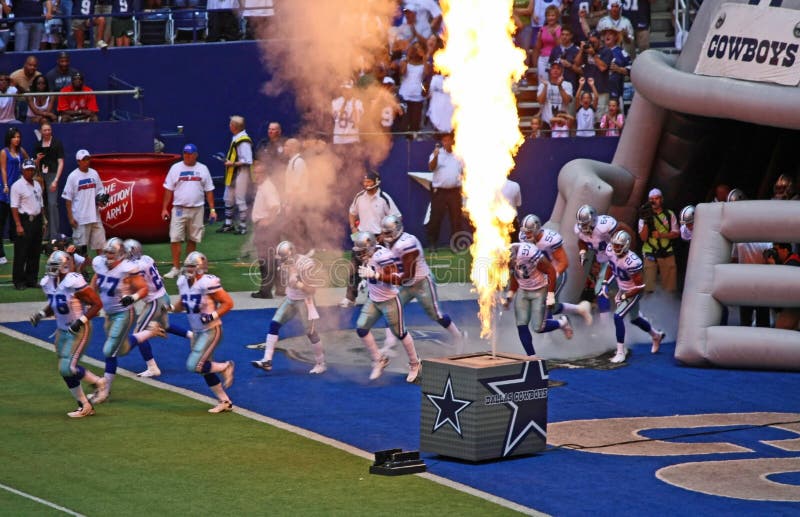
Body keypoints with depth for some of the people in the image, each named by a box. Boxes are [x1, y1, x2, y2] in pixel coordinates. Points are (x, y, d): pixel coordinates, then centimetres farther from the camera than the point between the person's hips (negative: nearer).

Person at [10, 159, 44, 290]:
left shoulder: (37, 185, 15)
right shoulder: (17, 186, -8)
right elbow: (14, 207, -13)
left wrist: (43, 222, 15)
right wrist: (18, 225, -19)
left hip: (37, 220, 7)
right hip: (24, 221, -7)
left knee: (35, 253, 10)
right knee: (21, 253, -5)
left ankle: (31, 279, 17)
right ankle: (18, 281, -1)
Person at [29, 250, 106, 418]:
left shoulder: (74, 282, -23)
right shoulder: (47, 283, 1)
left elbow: (97, 304, -18)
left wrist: (81, 321, -25)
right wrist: (40, 315, 1)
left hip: (78, 331, -8)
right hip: (62, 330, 8)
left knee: (68, 368, -16)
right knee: (66, 371, 9)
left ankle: (98, 382, 8)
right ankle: (84, 406, 22)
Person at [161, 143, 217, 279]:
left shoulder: (203, 169, 6)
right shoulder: (175, 168, 2)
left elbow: (209, 190, 8)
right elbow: (168, 189, 3)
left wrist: (212, 209, 1)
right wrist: (164, 208, -3)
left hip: (197, 209, 2)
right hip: (179, 209, -1)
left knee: (193, 239, 7)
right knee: (175, 238, -9)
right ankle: (175, 268, -8)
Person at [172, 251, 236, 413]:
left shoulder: (207, 283, -22)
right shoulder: (183, 282, 2)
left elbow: (228, 303, -18)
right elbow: (183, 303, 19)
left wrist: (213, 316, -26)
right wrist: (171, 308, 0)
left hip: (211, 330, -8)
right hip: (197, 332, 8)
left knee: (194, 366, -17)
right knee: (205, 370, 11)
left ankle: (225, 367, 5)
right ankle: (225, 402, 21)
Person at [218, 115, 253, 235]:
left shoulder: (243, 141, -20)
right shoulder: (235, 138, 10)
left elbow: (247, 161, -23)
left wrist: (233, 164, -19)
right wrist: (229, 160, 8)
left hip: (241, 173, -10)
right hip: (232, 174, 10)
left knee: (240, 200, -3)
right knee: (228, 199, 16)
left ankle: (243, 226, 5)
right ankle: (228, 224, 26)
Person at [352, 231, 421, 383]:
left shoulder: (382, 256, -29)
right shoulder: (366, 255, -5)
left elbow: (396, 279, -34)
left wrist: (375, 275, -40)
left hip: (389, 301, -7)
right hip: (373, 300, 7)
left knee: (400, 333, 6)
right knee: (361, 328, -2)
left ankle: (415, 364, 26)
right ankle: (379, 360, 13)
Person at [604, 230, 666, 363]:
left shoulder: (632, 262, -35)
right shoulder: (610, 251, -15)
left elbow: (639, 286, -26)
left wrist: (623, 297, -21)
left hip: (634, 292, -8)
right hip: (623, 289, 8)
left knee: (618, 317, -18)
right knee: (634, 319, 23)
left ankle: (621, 352, -7)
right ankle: (656, 335, 50)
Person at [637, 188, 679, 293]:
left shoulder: (669, 214, 6)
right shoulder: (645, 216, 3)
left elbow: (676, 233, 4)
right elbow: (643, 237, -5)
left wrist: (661, 235, -12)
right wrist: (646, 221, -19)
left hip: (667, 253, 1)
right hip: (650, 254, -1)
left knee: (669, 285, 1)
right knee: (649, 286, -4)